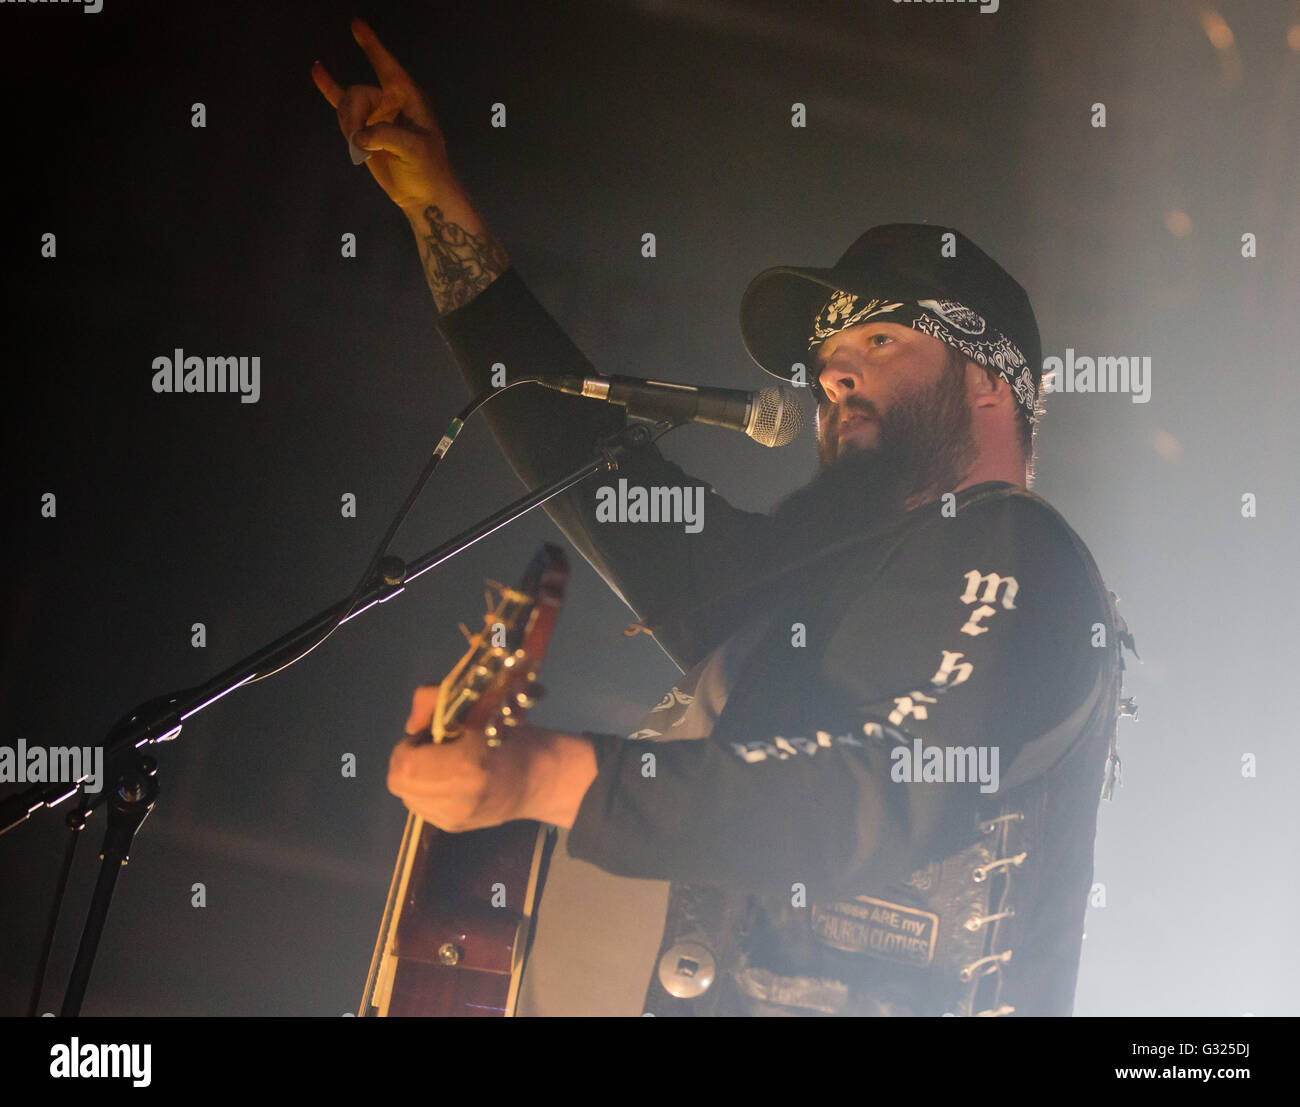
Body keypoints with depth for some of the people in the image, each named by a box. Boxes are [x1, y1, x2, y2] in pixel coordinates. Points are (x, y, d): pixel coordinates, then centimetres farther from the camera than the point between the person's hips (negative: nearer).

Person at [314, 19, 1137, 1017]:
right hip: (726, 996, 7)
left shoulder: (1010, 554, 0)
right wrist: (440, 211, 31)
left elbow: (891, 794, -16)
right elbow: (601, 466, 29)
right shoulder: (813, 571, 24)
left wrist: (553, 777, -23)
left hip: (895, 1001, -7)